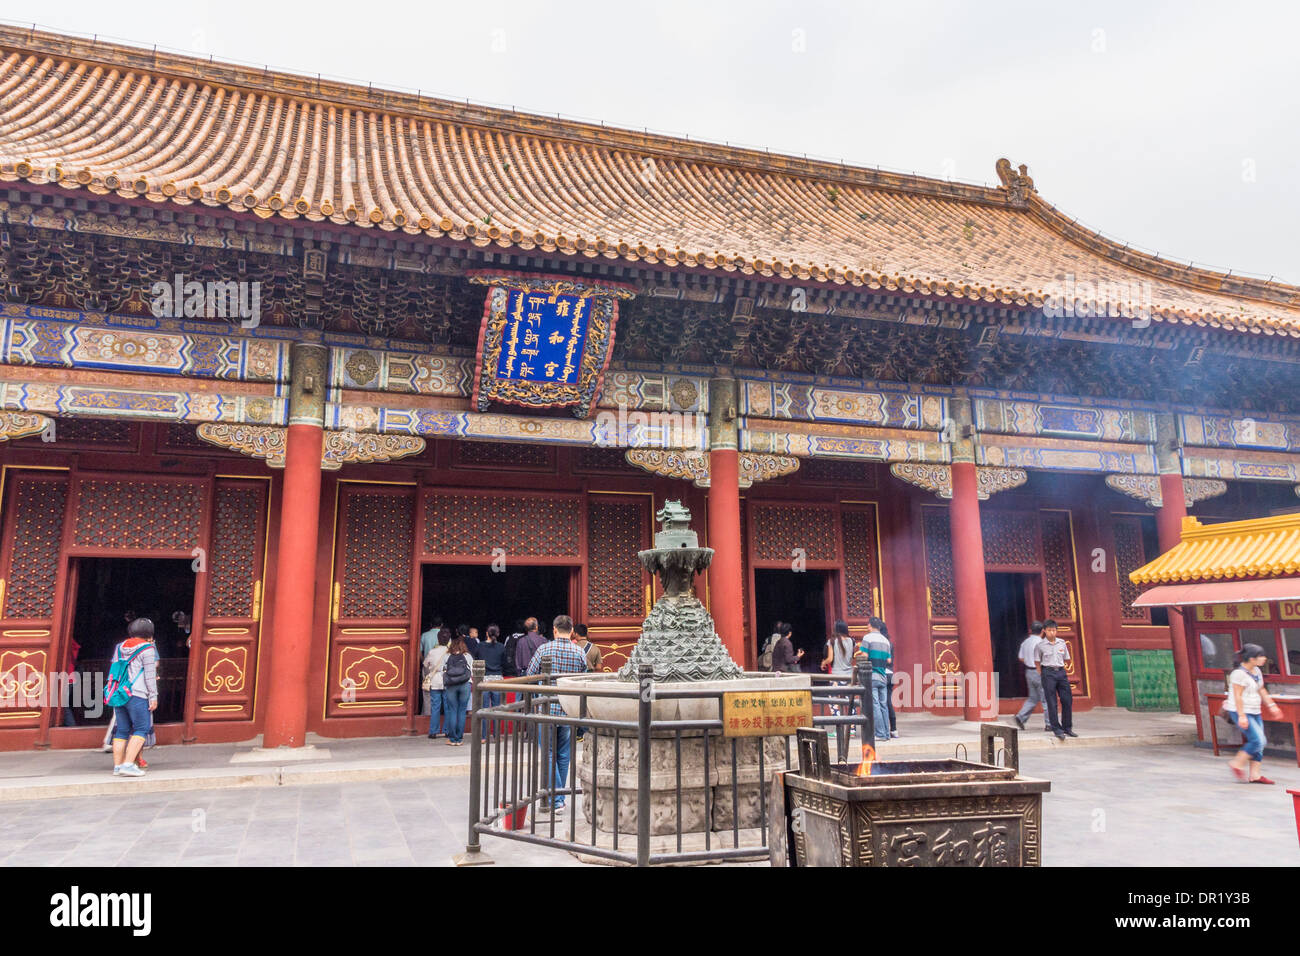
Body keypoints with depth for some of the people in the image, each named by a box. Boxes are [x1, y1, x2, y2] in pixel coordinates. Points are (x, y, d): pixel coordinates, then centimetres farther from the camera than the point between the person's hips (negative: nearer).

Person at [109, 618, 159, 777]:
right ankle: (128, 764, -13)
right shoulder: (147, 649, -5)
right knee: (142, 729, -3)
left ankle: (117, 766, 11)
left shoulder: (119, 648, 15)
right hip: (137, 695, -7)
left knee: (122, 730, 11)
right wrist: (153, 697, -5)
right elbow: (150, 675, -8)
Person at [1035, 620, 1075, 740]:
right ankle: (1057, 730, 3)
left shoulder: (1062, 643, 8)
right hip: (1048, 673, -4)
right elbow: (1037, 662, 3)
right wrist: (1042, 675, 0)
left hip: (1061, 672, 4)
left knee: (1067, 700, 3)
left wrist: (1057, 665, 9)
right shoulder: (1040, 645, -2)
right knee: (1052, 703, -3)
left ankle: (1067, 728, 17)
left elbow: (1066, 660, 17)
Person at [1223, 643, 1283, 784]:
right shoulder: (1239, 673, -19)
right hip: (1241, 712, -9)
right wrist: (1241, 716, -22)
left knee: (1259, 743, 6)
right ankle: (1236, 764, 0)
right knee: (1258, 740, -14)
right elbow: (1237, 696, -20)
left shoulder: (1257, 671, 9)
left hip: (1255, 712, 9)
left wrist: (1271, 705, 19)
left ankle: (1255, 775, 12)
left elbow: (1261, 690, 22)